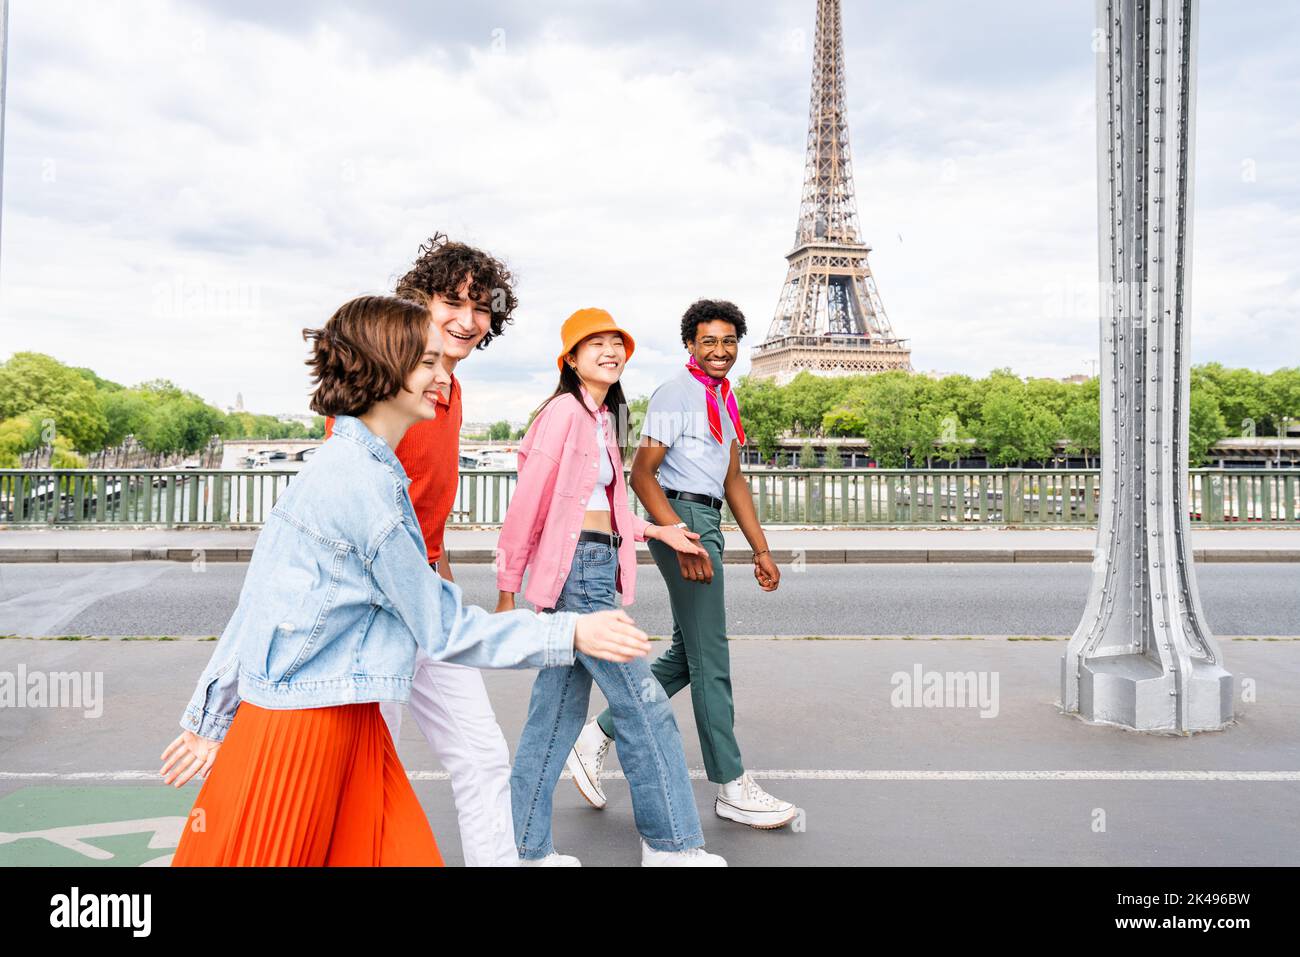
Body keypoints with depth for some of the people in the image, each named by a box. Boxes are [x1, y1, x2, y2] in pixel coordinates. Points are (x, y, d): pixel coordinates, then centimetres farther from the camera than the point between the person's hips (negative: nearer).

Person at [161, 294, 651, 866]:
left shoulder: (340, 464, 10)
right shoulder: (366, 481, -20)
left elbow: (260, 601, 13)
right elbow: (444, 628, -14)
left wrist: (212, 722, 19)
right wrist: (572, 634, -10)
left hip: (344, 722, 9)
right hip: (302, 730, -9)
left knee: (400, 851, 11)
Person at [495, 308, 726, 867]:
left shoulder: (602, 417, 17)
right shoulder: (566, 409, -11)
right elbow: (529, 503, -12)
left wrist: (655, 531, 11)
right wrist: (507, 591, -10)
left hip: (597, 567, 9)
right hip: (577, 568, -9)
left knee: (558, 710, 12)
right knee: (644, 705, -3)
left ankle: (525, 846, 22)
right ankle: (672, 845, 11)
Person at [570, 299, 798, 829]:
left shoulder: (725, 398, 18)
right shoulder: (676, 393, -9)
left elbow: (733, 479, 22)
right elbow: (641, 473, -15)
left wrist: (761, 549, 19)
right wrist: (683, 539, -23)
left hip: (707, 523, 10)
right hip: (681, 518, -10)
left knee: (688, 654, 14)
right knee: (710, 660, -3)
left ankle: (600, 733, 23)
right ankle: (732, 787, 7)